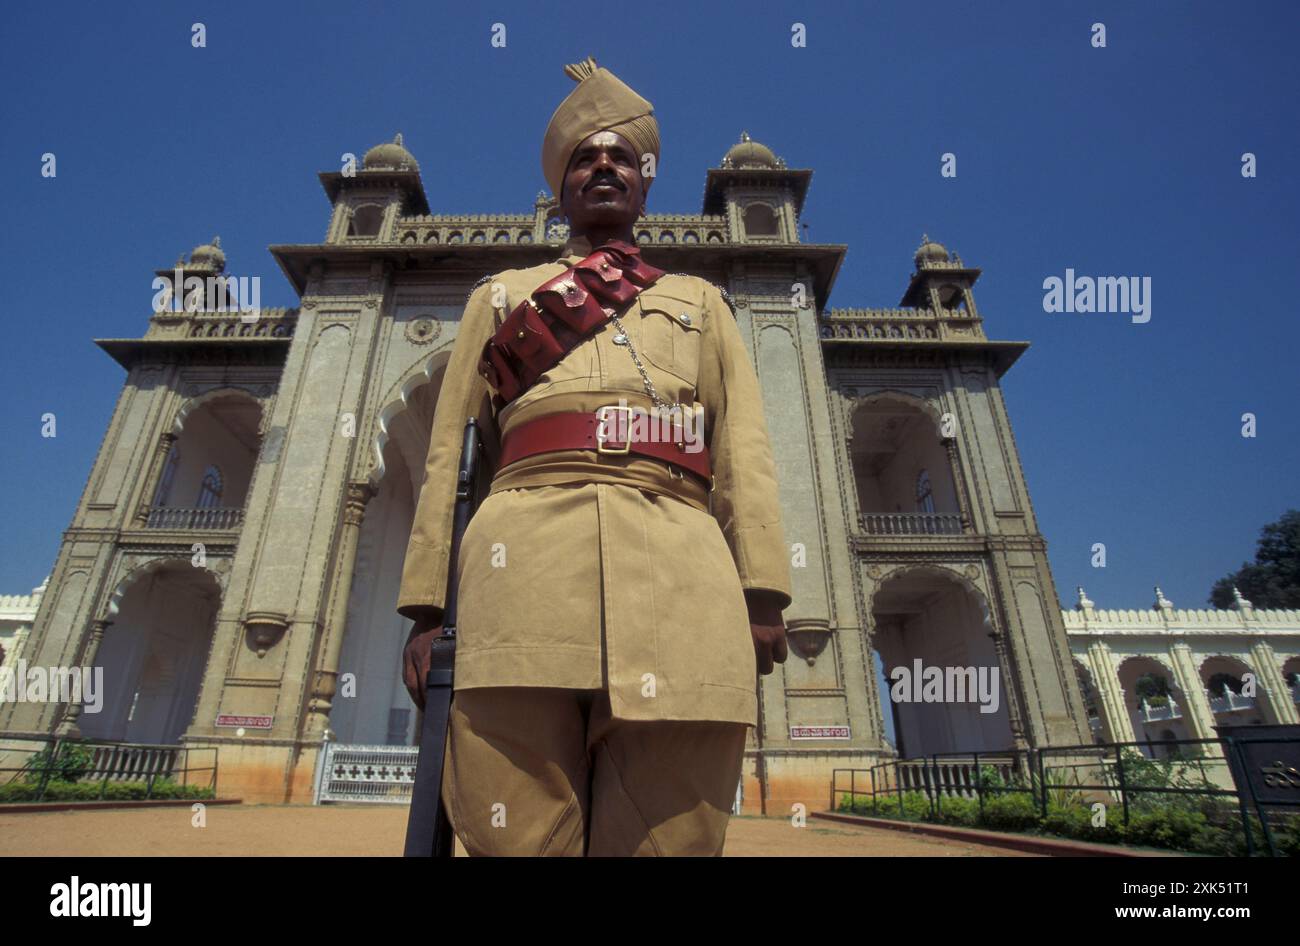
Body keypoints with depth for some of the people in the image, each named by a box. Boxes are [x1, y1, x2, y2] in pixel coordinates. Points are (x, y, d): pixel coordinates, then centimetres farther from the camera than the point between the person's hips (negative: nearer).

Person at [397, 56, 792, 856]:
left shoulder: (701, 302, 26)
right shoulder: (500, 295, 27)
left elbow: (744, 452, 12)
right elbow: (450, 453, 17)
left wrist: (763, 594, -2)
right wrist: (427, 608, 6)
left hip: (679, 581, 1)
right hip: (525, 572, 1)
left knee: (664, 839, -1)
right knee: (518, 840, -3)